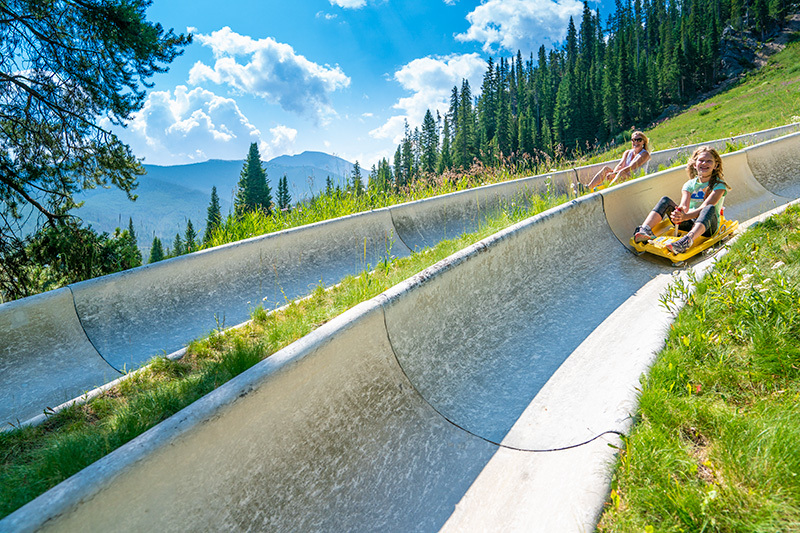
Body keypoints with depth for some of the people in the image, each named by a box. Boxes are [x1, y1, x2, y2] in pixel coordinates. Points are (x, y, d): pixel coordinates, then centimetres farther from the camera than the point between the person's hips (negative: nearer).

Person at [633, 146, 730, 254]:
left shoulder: (719, 185, -2)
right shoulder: (689, 185, 8)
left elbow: (705, 207, -20)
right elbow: (684, 205, -12)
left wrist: (685, 216, -39)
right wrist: (679, 212, -37)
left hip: (708, 226, -3)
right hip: (688, 224, 3)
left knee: (710, 208, -35)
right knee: (665, 201, -14)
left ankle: (687, 240, -62)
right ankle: (645, 230, -39)